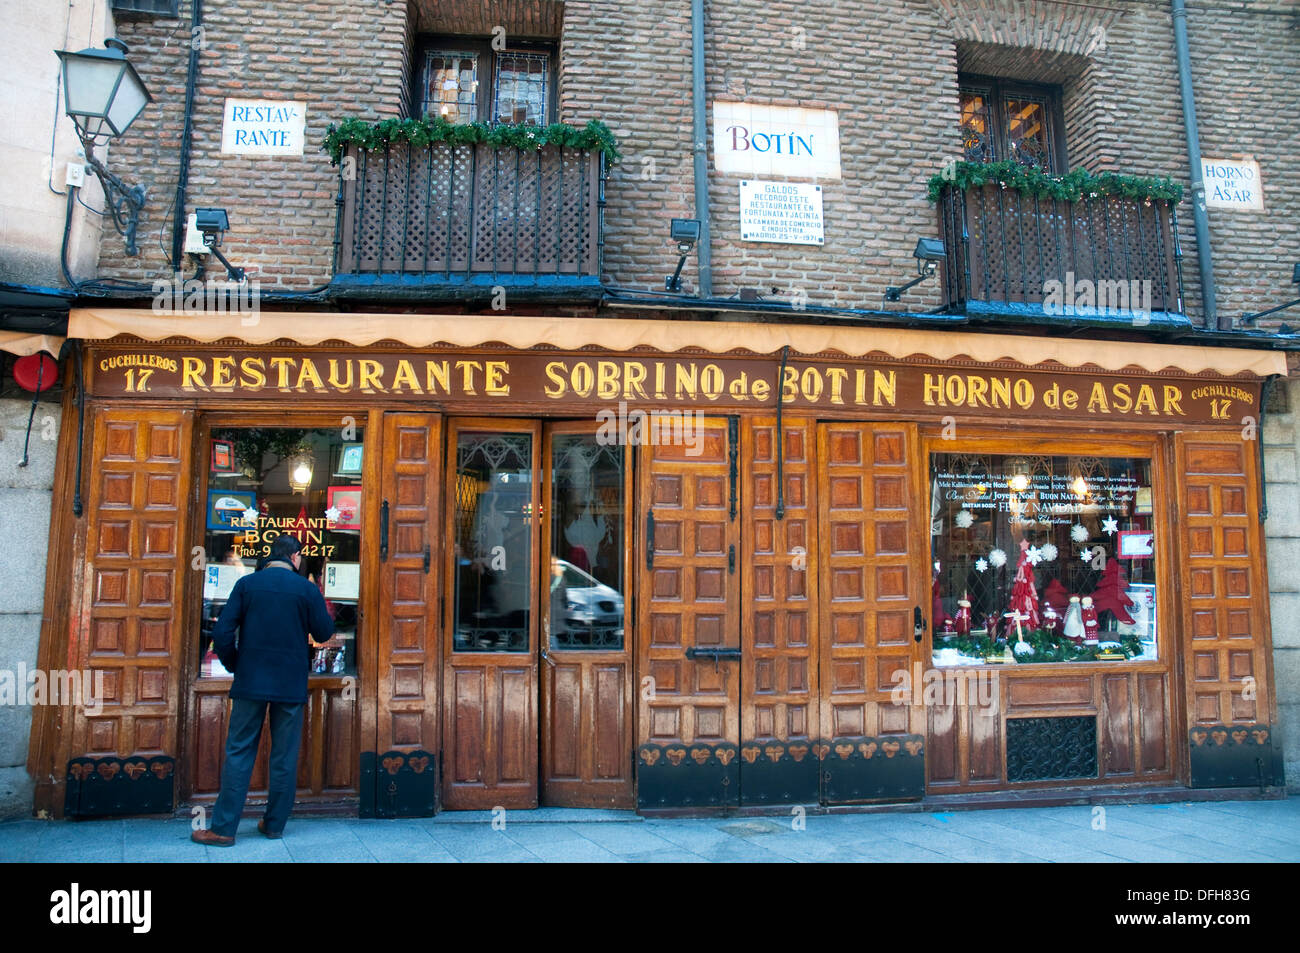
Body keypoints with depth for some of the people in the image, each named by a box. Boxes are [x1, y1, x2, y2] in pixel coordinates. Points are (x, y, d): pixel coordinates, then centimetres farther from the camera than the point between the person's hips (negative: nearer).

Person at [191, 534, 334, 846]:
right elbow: (324, 633, 3)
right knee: (284, 756, 9)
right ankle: (275, 823, 17)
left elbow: (222, 633, -4)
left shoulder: (247, 584, 0)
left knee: (239, 753, 7)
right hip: (291, 685, -1)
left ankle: (223, 828, 8)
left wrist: (234, 664, 11)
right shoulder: (307, 589, -3)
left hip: (251, 681, 1)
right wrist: (320, 607, 23)